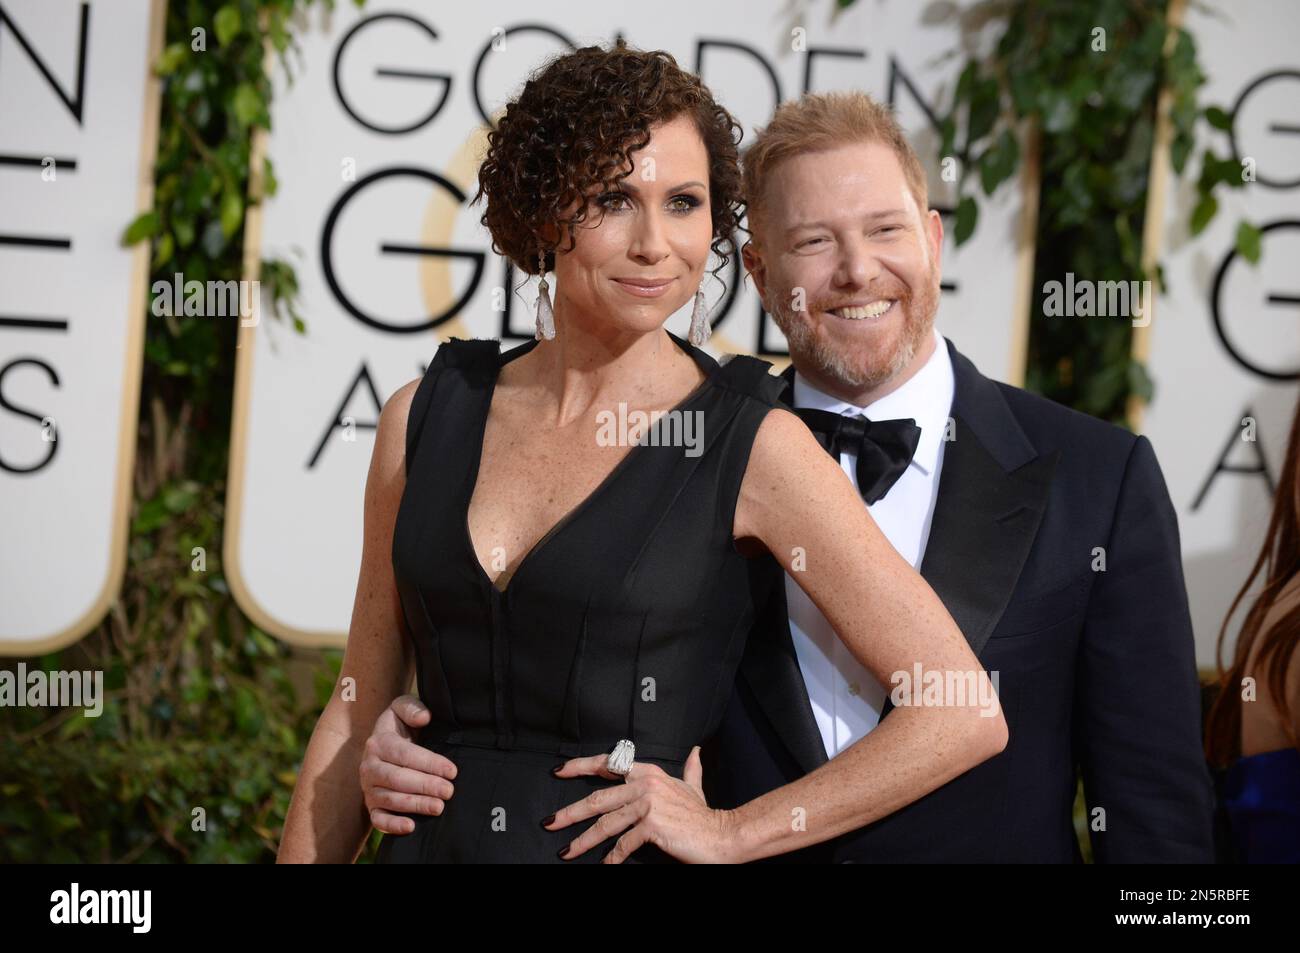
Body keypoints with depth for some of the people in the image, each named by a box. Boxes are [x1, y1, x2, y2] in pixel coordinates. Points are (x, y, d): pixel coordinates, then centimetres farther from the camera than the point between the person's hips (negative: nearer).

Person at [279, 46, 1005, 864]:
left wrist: (732, 833, -10)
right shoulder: (425, 417, 2)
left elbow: (966, 716, -12)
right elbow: (358, 718, 7)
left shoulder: (753, 446, -9)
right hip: (429, 841, 3)